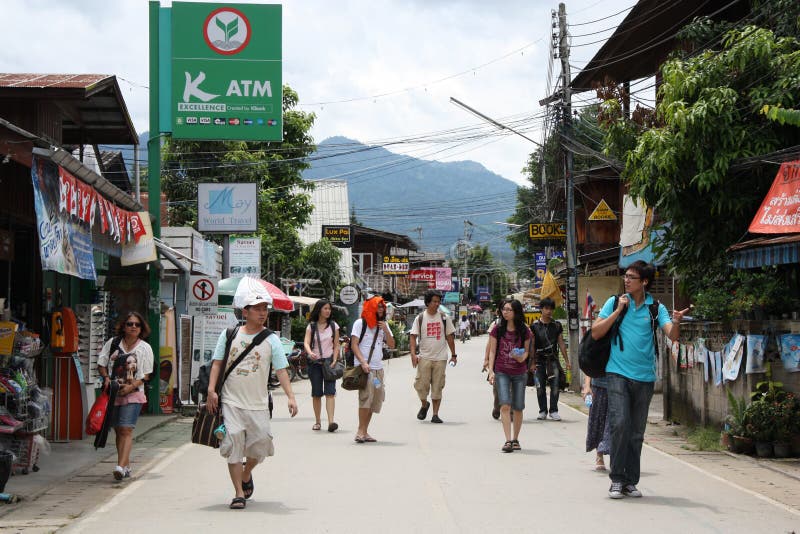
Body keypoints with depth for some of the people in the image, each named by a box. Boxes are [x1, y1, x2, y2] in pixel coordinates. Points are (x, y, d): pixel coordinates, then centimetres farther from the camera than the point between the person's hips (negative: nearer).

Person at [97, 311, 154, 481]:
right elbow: (101, 364, 11)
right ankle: (126, 465, 21)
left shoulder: (145, 348, 2)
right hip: (113, 393, 3)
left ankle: (121, 466, -24)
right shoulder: (113, 343, 6)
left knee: (126, 429, -15)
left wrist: (132, 386, -16)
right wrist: (106, 378, -9)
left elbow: (146, 375, 0)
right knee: (118, 430, 9)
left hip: (133, 394, -3)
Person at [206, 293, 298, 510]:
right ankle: (239, 494, 0)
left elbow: (281, 370, -1)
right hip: (231, 401, -1)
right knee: (233, 446, -7)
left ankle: (246, 475, 34)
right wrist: (211, 390, -5)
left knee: (260, 444, 1)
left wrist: (290, 396, -12)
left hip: (258, 404, 1)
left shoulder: (271, 339, 3)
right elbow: (217, 363, 7)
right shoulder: (229, 335, 5)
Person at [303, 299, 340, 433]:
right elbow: (306, 342, -8)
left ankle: (331, 422, -21)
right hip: (314, 362, 1)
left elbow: (336, 345, 6)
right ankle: (317, 422, 14)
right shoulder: (311, 326, 4)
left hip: (329, 361, -1)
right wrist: (310, 352, -29)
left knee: (330, 392, -12)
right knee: (316, 393, 4)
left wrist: (334, 361, -7)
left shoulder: (333, 325, 7)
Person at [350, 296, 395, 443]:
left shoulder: (383, 325, 16)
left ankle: (364, 432, 12)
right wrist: (363, 362, -18)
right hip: (364, 367, -6)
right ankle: (361, 431, -16)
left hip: (378, 368, 6)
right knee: (366, 397, -17)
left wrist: (385, 330, -3)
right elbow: (354, 345, -7)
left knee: (376, 399, 5)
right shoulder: (360, 323, 0)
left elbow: (391, 345, 11)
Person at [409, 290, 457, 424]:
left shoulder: (444, 318, 6)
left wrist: (453, 355, 9)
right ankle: (424, 405, 25)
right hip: (424, 357, -1)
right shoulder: (420, 318, 3)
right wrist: (413, 353, -11)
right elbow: (413, 336, 2)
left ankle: (435, 414, 7)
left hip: (440, 358, 1)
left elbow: (450, 337, 11)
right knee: (421, 385, -3)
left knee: (437, 387, 1)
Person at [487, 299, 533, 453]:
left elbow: (526, 350, 9)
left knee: (518, 408, 5)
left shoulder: (524, 331, -1)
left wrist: (522, 357, -14)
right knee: (505, 405, -15)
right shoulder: (497, 330, -1)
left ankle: (515, 439, 22)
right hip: (502, 372, -1)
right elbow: (492, 351, 2)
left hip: (519, 373, 1)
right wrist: (491, 371, -7)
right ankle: (508, 441, -16)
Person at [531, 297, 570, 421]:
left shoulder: (557, 325, 8)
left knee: (555, 386, -9)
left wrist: (567, 361, 8)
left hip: (553, 360, 1)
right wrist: (532, 363, -1)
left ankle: (553, 411, -2)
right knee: (540, 387, 2)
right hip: (539, 360, -1)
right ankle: (543, 411, 13)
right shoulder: (535, 325, 2)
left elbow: (561, 344, 11)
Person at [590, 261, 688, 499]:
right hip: (618, 373, -2)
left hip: (644, 377, 2)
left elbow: (672, 335, -9)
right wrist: (618, 311, -9)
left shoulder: (656, 308, 4)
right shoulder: (615, 302, 3)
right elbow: (596, 333, -1)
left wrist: (676, 322, -31)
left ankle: (630, 481, 16)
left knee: (637, 432, 7)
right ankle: (617, 479, -6)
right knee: (620, 423, -16)